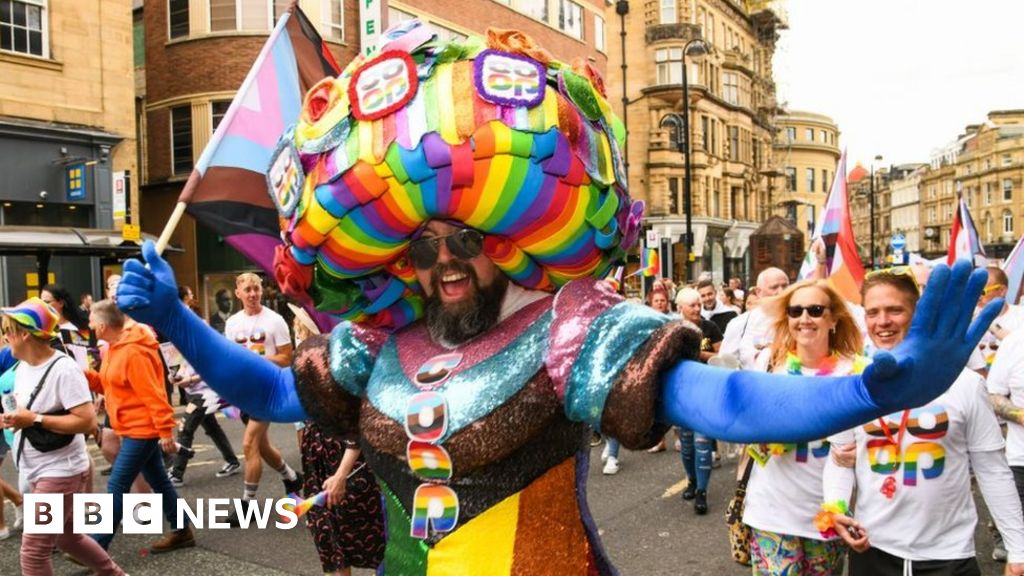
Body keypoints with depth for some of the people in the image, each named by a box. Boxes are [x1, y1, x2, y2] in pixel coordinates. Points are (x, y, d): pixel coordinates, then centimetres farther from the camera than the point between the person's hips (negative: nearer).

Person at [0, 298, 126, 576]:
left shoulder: (63, 369, -21)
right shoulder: (23, 367, 6)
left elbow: (88, 421, -26)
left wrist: (35, 420, -25)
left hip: (61, 471, -9)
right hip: (40, 470, 10)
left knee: (33, 549, -6)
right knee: (68, 537, 21)